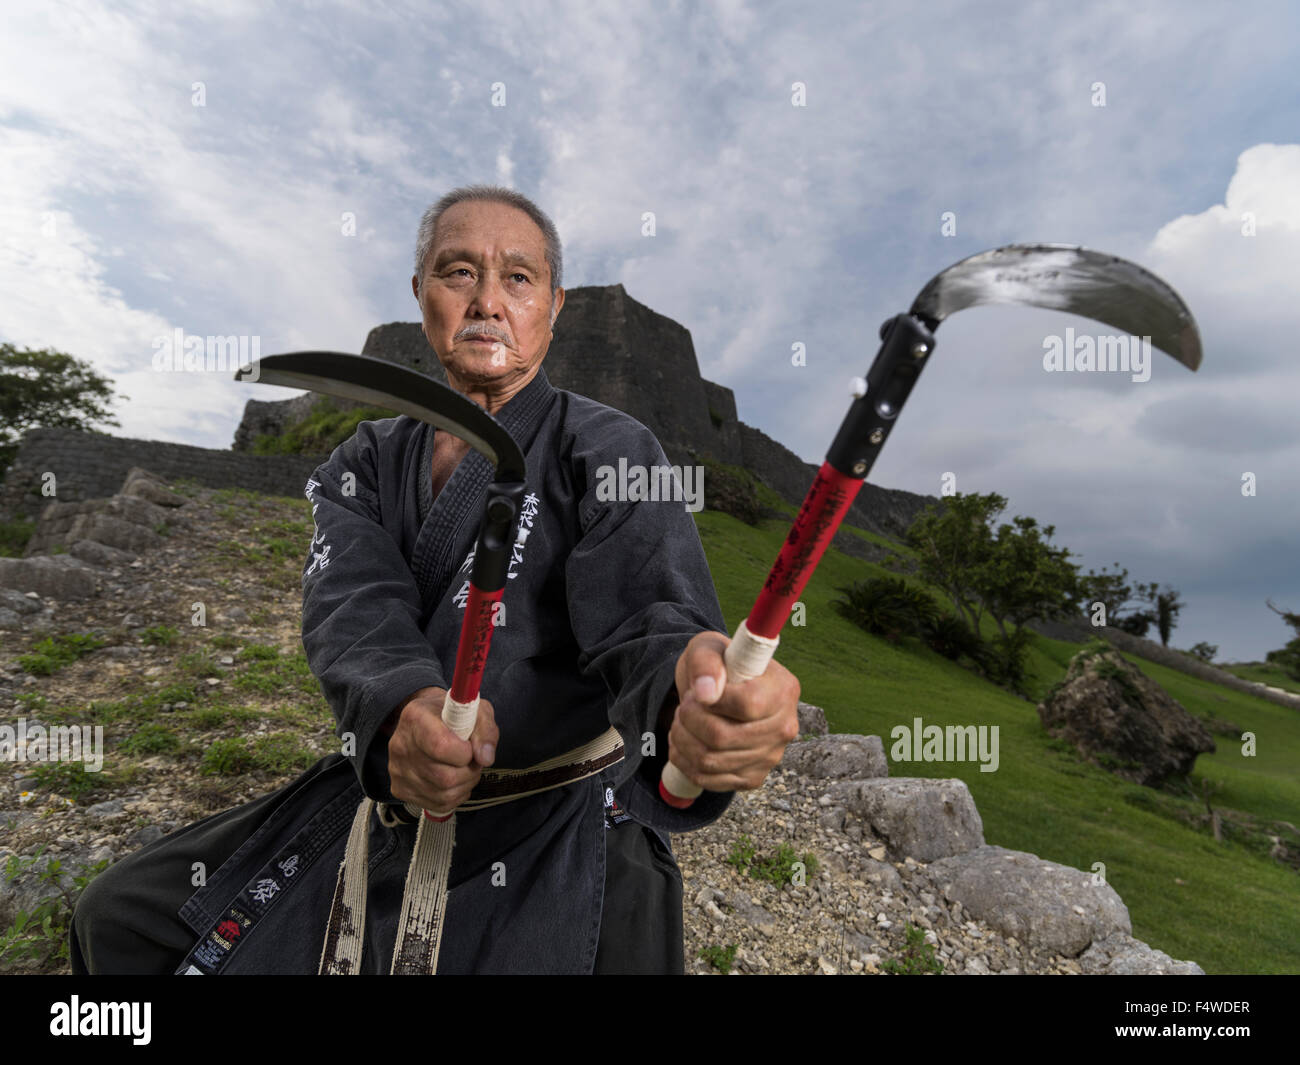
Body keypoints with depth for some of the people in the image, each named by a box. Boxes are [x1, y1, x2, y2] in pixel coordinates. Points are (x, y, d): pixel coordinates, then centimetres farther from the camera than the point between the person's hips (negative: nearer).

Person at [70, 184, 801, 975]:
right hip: (388, 800, 4)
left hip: (565, 816, -3)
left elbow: (652, 618, -22)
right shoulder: (367, 463, 5)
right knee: (120, 914, 9)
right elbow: (353, 615, -12)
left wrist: (700, 698, -47)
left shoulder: (611, 450, -9)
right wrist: (402, 712, -35)